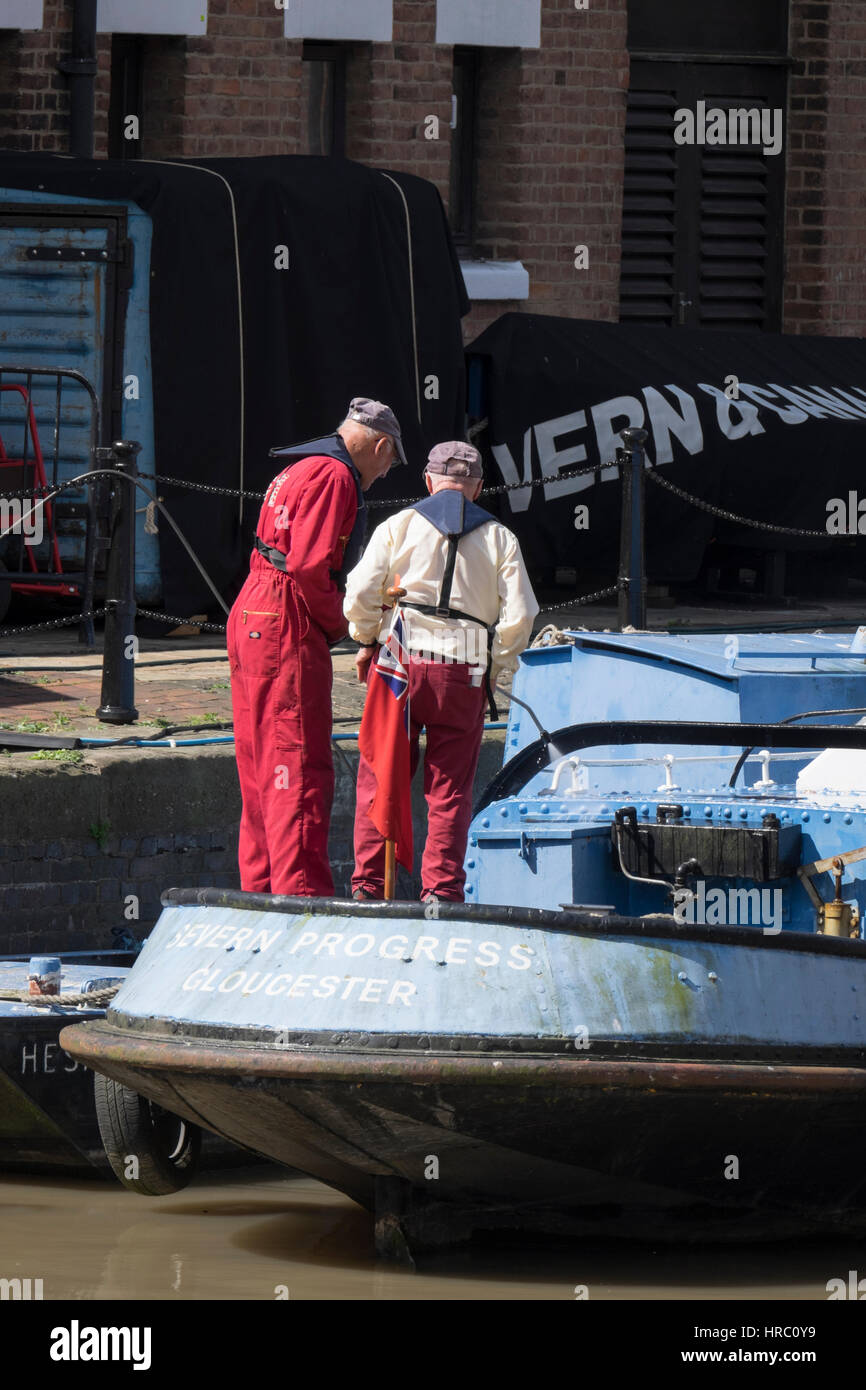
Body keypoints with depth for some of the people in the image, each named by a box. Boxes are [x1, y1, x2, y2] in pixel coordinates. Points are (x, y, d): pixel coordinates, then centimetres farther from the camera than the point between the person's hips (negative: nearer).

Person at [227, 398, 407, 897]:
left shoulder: (298, 471, 22)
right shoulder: (334, 476, -11)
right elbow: (309, 566, -20)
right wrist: (339, 624, -6)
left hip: (252, 619, 10)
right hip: (289, 630, -10)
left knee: (263, 769, 14)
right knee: (301, 767, -11)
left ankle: (261, 886, 19)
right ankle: (301, 892, -15)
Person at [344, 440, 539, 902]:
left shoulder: (400, 526, 5)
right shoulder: (499, 539, 8)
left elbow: (360, 594, -3)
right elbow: (519, 615, 0)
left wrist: (366, 641, 15)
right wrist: (495, 667, 13)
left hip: (400, 662, 0)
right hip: (465, 673, 0)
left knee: (379, 778, 7)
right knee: (450, 790, 6)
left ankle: (369, 885, 4)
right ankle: (442, 889, 1)